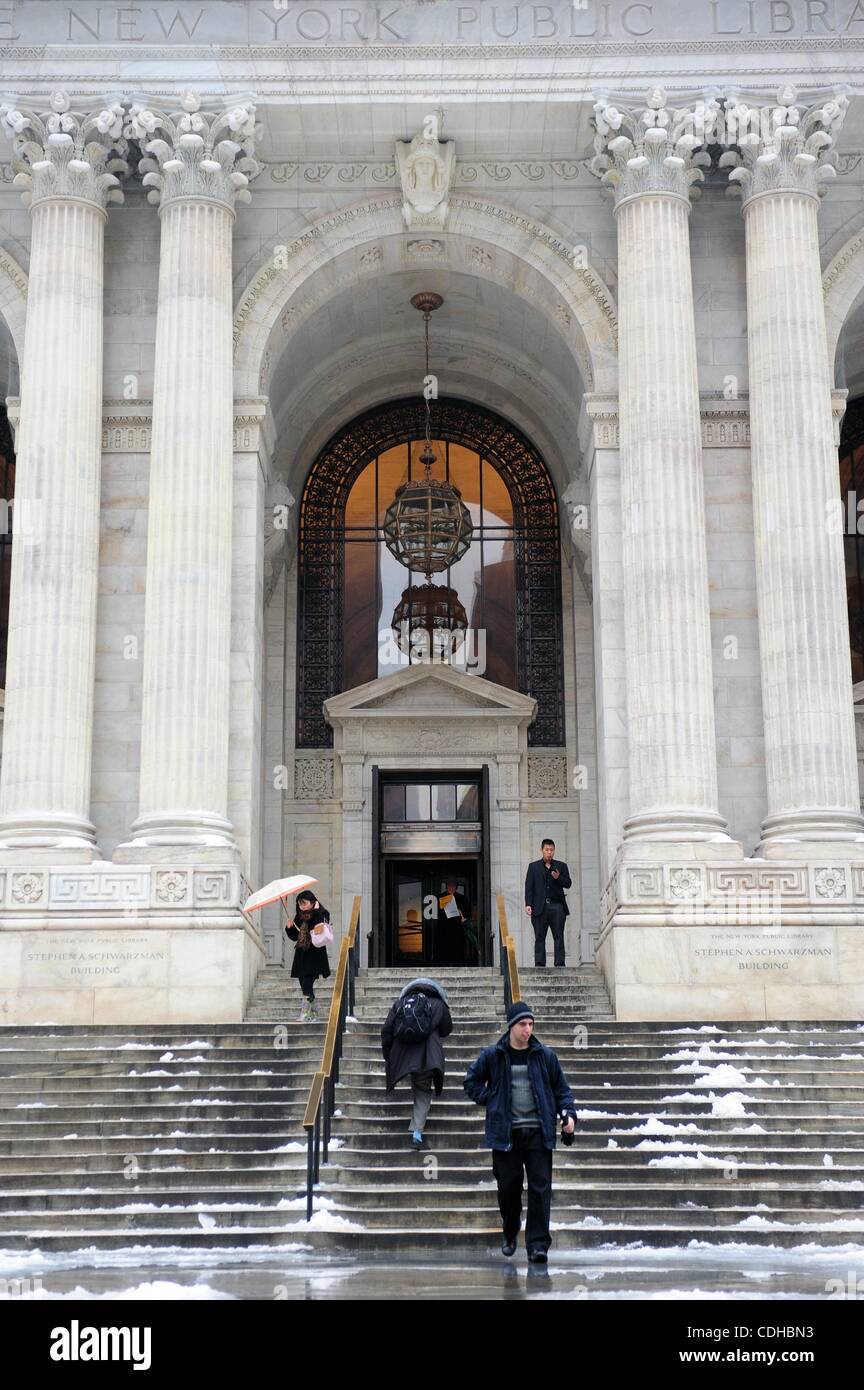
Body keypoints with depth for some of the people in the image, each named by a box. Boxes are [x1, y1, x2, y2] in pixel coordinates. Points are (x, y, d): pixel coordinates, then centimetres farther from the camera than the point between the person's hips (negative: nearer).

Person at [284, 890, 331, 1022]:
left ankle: (305, 1013, -17)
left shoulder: (321, 914, -7)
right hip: (302, 955, 7)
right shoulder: (299, 917, 12)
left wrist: (316, 911, -23)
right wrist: (289, 927, -2)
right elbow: (294, 937, 17)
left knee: (307, 984, -17)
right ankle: (313, 1014, 16)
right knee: (305, 985, 8)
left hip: (315, 955, -7)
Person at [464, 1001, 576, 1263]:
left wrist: (568, 1113, -4)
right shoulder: (493, 1055, 3)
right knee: (508, 1187, 8)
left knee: (540, 1188, -6)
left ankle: (538, 1245, -2)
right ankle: (510, 1234, 31)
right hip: (506, 1132, 0)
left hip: (538, 1132, 0)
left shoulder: (545, 1056, 6)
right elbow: (471, 1081, 16)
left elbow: (561, 1089, 12)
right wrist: (489, 1101, 3)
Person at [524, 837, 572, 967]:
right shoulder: (533, 867, 12)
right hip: (540, 907, -1)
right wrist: (528, 904, -5)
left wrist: (558, 878, -12)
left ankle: (560, 964, -2)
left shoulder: (561, 866, 15)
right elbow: (528, 887, 6)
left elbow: (568, 884, 8)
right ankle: (539, 965, -1)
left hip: (557, 906, 1)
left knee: (559, 937, -3)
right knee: (539, 938, -2)